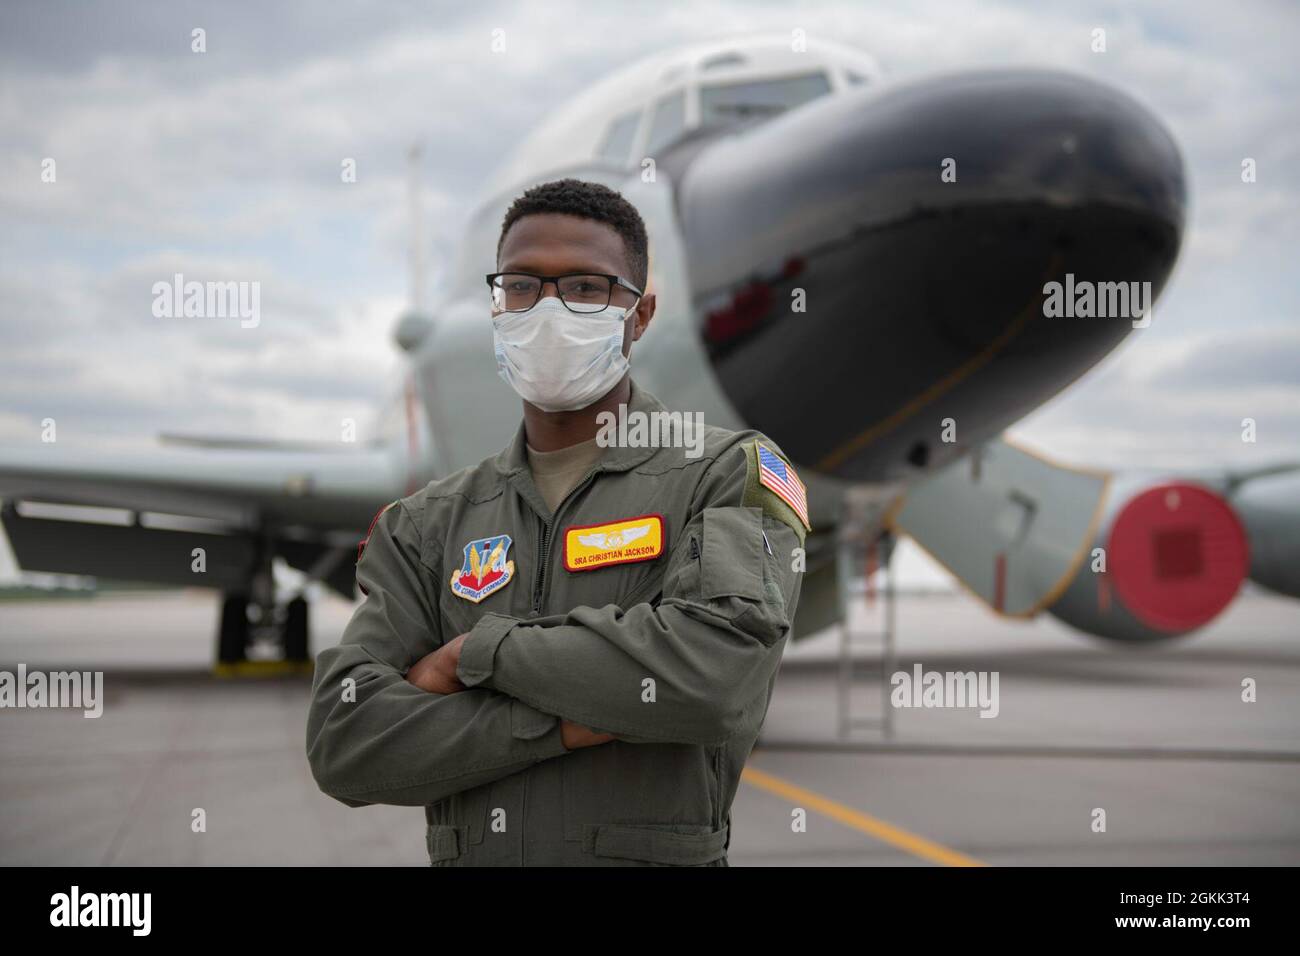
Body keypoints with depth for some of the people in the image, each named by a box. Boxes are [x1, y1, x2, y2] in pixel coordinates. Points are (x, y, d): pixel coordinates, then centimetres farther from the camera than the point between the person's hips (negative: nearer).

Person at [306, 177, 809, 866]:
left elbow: (717, 668, -19)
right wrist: (569, 724, -15)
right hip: (466, 851, 3)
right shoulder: (427, 524, 7)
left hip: (662, 852, -3)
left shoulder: (729, 472, -2)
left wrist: (479, 652, -11)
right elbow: (341, 740, -4)